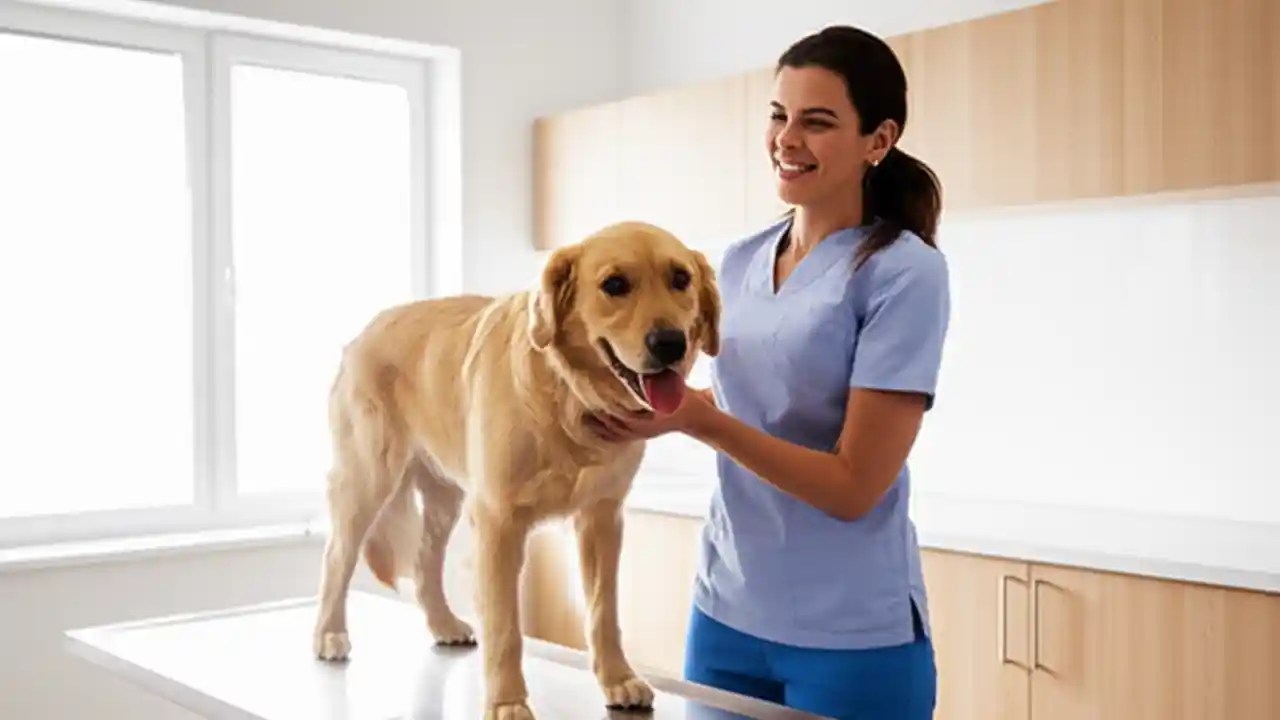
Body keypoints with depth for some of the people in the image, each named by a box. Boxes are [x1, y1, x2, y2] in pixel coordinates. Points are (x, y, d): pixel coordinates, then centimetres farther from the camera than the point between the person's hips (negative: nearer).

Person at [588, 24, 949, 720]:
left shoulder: (904, 272, -14)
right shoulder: (739, 262, 4)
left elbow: (854, 487, -17)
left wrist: (696, 418, -23)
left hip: (851, 636, -5)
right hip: (725, 612, 6)